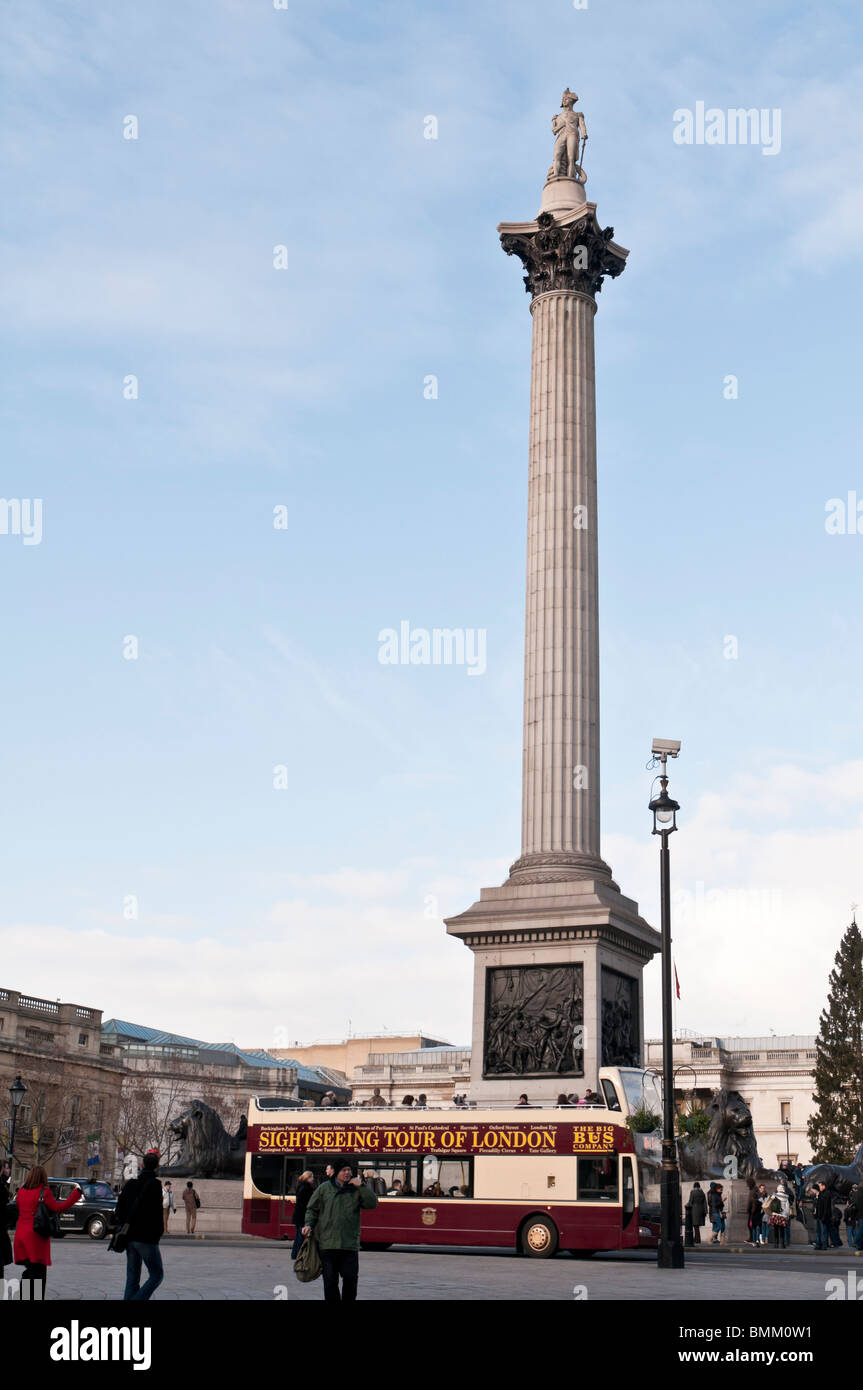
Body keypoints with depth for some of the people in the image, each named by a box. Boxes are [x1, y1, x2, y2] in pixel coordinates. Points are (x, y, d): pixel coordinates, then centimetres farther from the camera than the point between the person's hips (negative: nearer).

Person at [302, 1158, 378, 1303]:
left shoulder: (356, 1190, 8)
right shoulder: (324, 1188, 5)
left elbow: (372, 1204, -2)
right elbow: (312, 1209, 11)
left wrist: (362, 1186, -9)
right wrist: (309, 1224, -5)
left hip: (350, 1244, 1)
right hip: (327, 1243, -1)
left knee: (351, 1278, 3)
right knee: (330, 1280, 1)